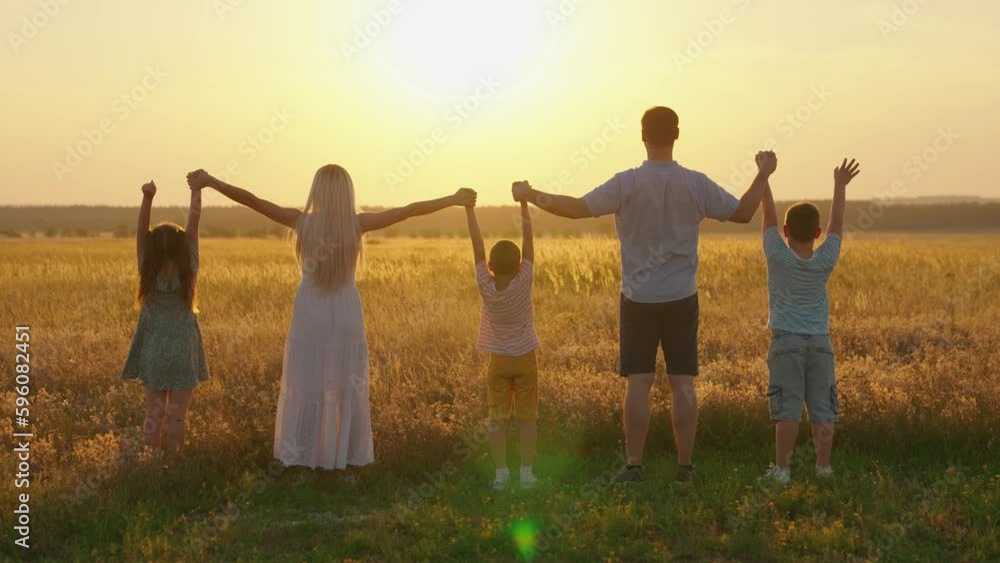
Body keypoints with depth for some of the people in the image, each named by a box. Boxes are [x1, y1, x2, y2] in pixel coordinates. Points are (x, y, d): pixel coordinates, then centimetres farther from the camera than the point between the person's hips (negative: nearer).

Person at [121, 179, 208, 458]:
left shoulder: (148, 270, -9)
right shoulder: (187, 269, -11)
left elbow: (141, 229, -18)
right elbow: (193, 222, -9)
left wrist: (148, 198, -28)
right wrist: (196, 189, -6)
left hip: (153, 351, 1)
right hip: (183, 351, -1)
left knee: (154, 413, 10)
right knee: (176, 415, 4)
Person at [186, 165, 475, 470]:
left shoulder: (302, 222, -10)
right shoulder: (357, 223, -10)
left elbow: (251, 200, -10)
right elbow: (409, 210, -4)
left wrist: (210, 181, -4)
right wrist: (454, 199, 3)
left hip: (310, 313, 0)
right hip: (345, 313, 0)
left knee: (305, 383, 10)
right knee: (346, 385, 11)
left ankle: (301, 454, 17)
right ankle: (346, 454, 17)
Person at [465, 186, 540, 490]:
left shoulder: (486, 287, -16)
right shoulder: (524, 282, -18)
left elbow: (478, 246, -11)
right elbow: (528, 240, -15)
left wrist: (469, 209, -6)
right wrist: (523, 203, -12)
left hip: (499, 361, 0)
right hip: (525, 359, 0)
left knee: (498, 418, 5)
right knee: (527, 416, 6)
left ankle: (500, 472, 1)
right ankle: (526, 471, 4)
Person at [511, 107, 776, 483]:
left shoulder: (627, 184, -10)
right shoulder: (696, 184, -4)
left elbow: (577, 208, -12)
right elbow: (743, 213, 5)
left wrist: (532, 196, 1)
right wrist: (764, 175, 19)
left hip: (638, 299, -1)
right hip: (682, 298, 1)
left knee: (638, 382, 0)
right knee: (683, 382, 4)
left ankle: (634, 464, 1)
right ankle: (685, 465, 7)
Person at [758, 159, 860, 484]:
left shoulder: (777, 257, -7)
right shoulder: (825, 262, -2)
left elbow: (769, 215, 1)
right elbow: (837, 222, 8)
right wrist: (840, 185, 19)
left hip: (786, 341, -2)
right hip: (820, 342, 2)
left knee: (787, 408, -5)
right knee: (822, 408, 5)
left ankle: (782, 467, -6)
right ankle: (823, 466, 6)